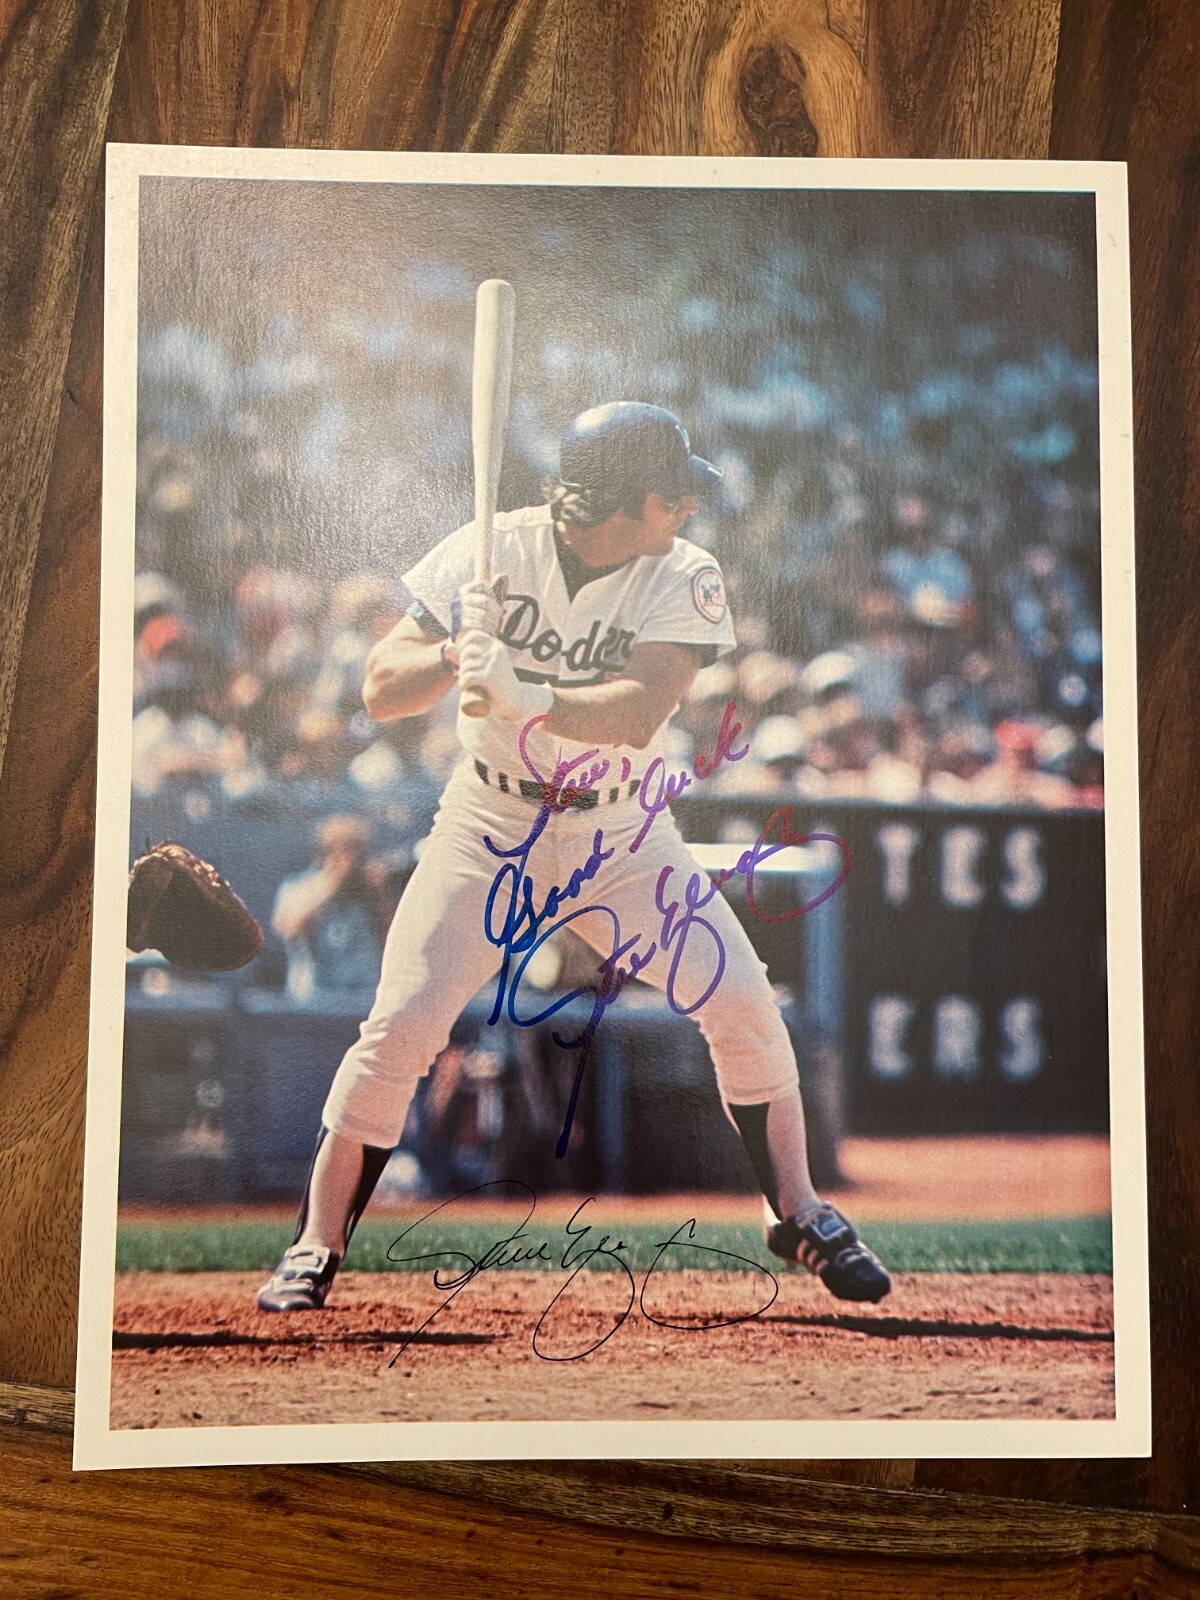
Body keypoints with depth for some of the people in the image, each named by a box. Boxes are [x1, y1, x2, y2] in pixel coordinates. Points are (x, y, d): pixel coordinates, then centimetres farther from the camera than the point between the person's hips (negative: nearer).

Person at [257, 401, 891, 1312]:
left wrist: (525, 695, -45)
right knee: (400, 1024, -13)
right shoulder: (491, 553, -14)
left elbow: (639, 714, -29)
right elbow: (381, 692, -15)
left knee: (743, 1003, -8)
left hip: (623, 836, 1)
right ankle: (316, 1248, 5)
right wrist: (456, 658, -36)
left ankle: (799, 1215, 14)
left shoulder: (685, 580, -13)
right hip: (492, 825, -1)